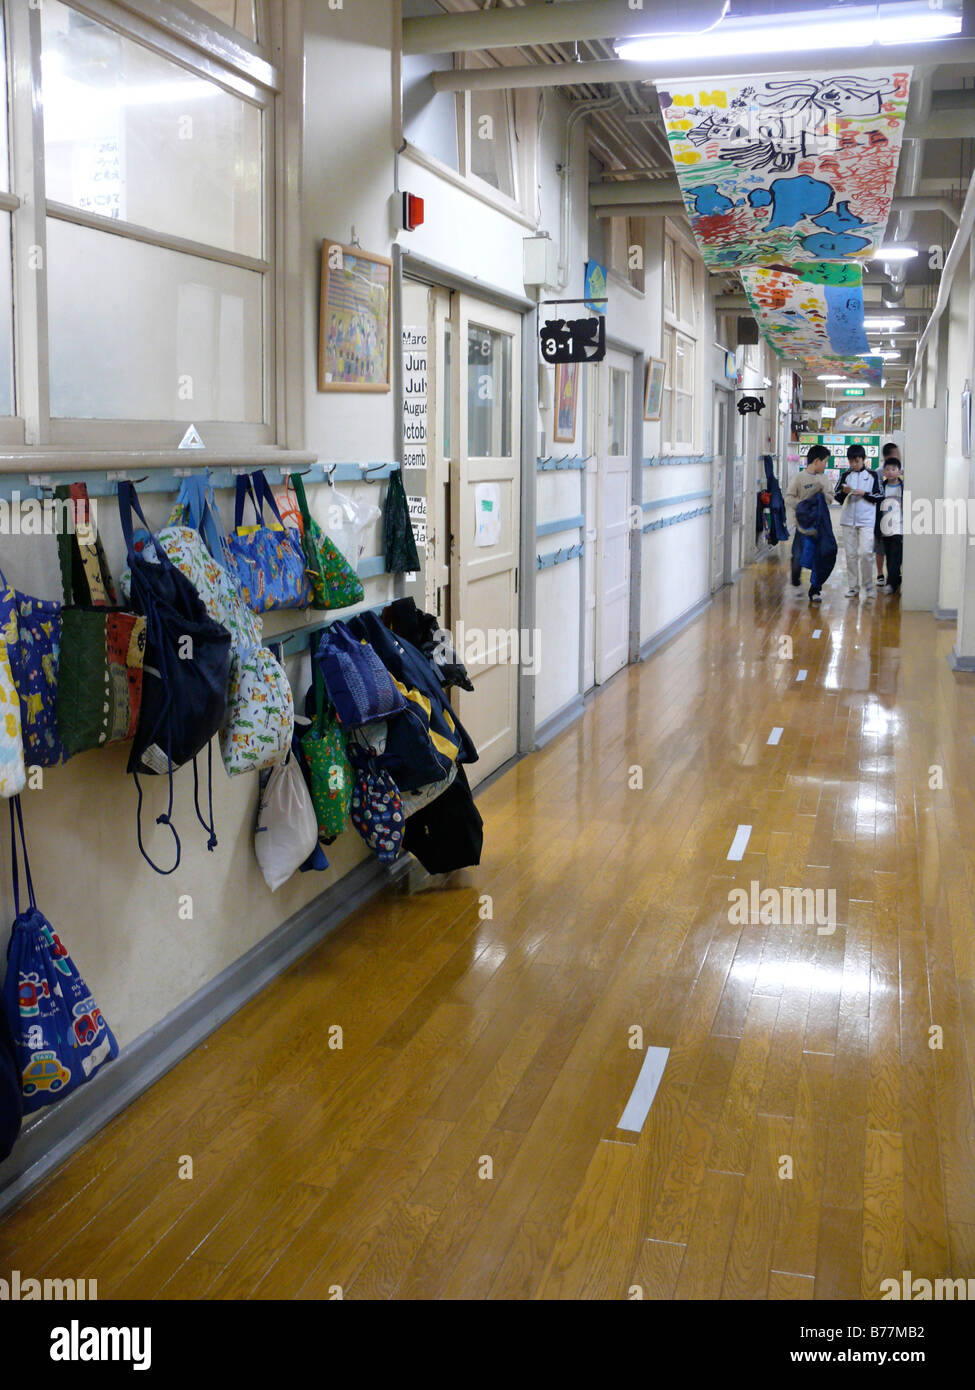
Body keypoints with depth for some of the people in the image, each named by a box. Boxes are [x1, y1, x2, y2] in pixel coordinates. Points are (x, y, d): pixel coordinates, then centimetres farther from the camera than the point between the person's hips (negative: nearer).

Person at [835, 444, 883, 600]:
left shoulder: (872, 475, 2)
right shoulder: (845, 475, 8)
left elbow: (878, 497, 2)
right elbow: (837, 496, 9)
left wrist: (864, 493, -13)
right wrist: (844, 492, -12)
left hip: (866, 521, -3)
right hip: (849, 520, 3)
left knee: (865, 553, -11)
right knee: (851, 554, 5)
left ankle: (868, 586, 4)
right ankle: (853, 586, 13)